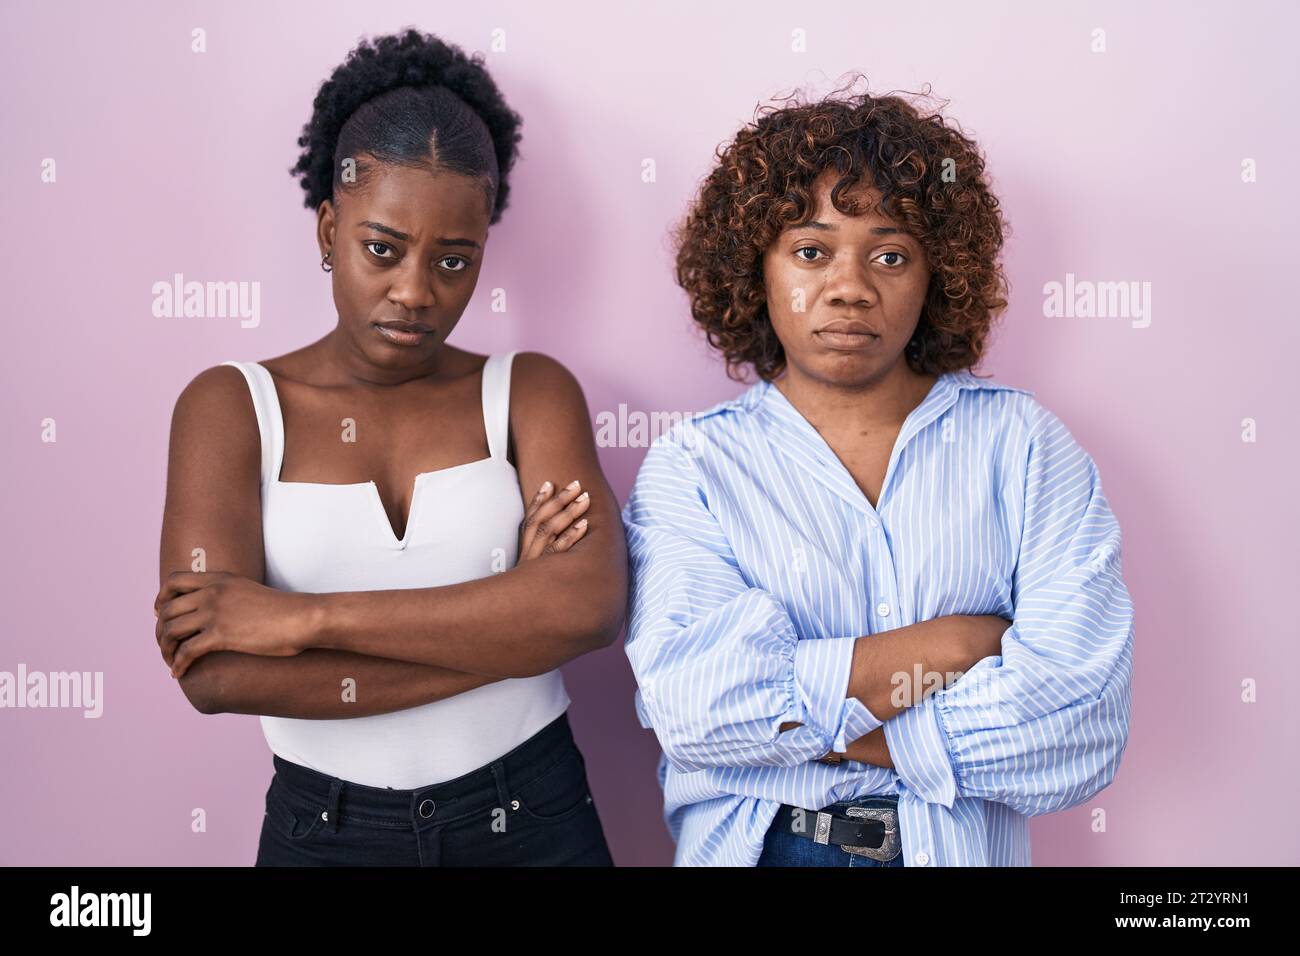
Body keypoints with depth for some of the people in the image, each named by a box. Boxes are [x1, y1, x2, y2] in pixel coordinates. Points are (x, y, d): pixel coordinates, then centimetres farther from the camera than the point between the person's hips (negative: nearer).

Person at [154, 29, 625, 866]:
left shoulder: (532, 392, -3)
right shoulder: (232, 406, -4)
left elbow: (592, 603, -20)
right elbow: (215, 671, -17)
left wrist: (303, 616, -21)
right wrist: (509, 626, -18)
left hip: (534, 820, 1)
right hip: (323, 829, 0)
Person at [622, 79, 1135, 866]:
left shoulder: (1023, 443, -5)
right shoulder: (692, 466, -6)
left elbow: (1085, 716, -15)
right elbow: (691, 708, -20)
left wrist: (803, 723, -16)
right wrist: (960, 642, -17)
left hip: (962, 843, 1)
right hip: (751, 843, 0)